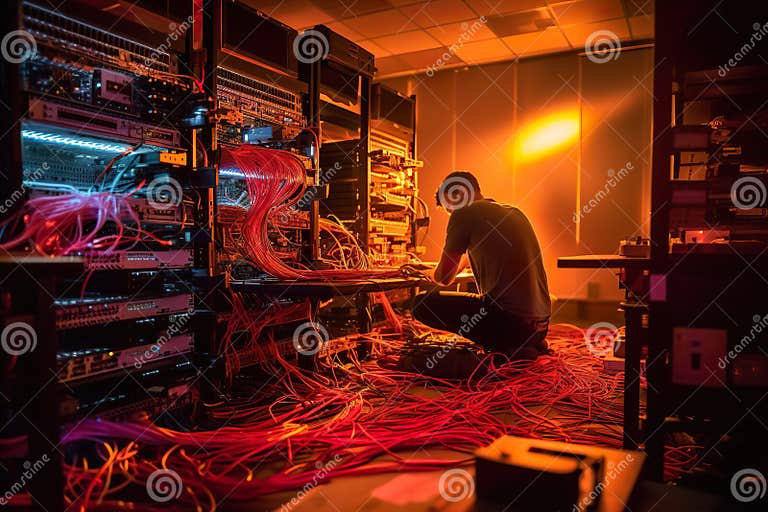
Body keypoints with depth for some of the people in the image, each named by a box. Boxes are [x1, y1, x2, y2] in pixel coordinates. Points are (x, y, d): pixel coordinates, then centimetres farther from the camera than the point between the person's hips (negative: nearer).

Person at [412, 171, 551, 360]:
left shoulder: (464, 214, -4)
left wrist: (434, 274, 25)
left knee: (422, 304, 0)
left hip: (509, 321, -9)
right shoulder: (515, 213, 19)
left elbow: (444, 277, 1)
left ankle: (501, 346, -6)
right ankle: (530, 345, 13)